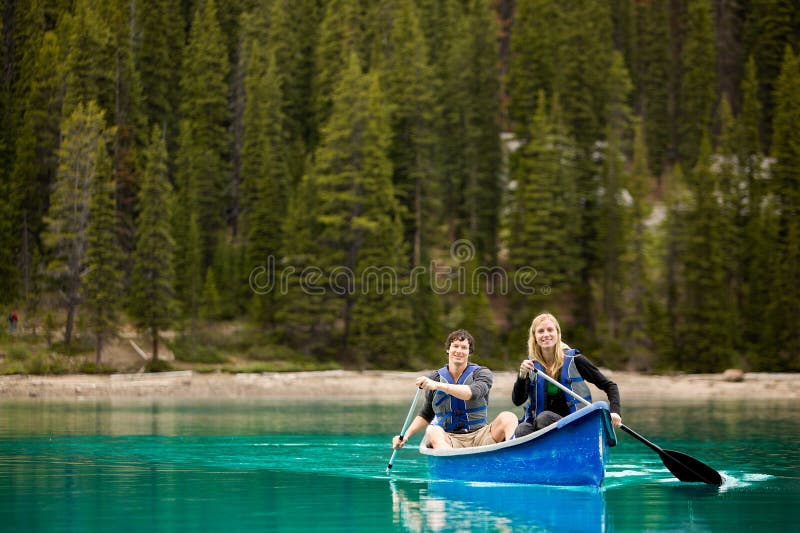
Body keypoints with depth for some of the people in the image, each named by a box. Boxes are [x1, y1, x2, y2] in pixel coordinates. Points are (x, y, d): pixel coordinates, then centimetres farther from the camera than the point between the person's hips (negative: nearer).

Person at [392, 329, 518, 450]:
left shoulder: (481, 373, 3)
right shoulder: (435, 378, 9)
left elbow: (473, 393, -21)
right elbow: (426, 415, 21)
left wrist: (437, 386, -30)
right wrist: (406, 436, 5)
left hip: (479, 437, 0)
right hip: (449, 439, 1)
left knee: (508, 417, -26)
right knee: (432, 431, -32)